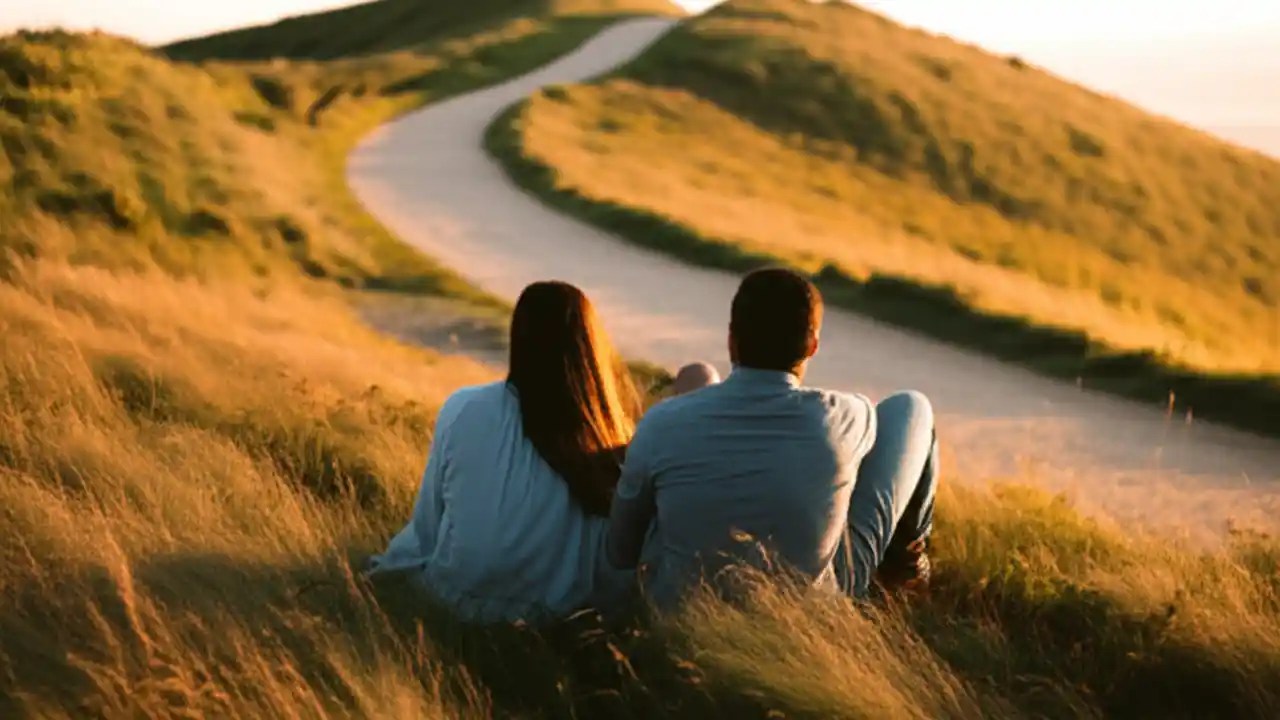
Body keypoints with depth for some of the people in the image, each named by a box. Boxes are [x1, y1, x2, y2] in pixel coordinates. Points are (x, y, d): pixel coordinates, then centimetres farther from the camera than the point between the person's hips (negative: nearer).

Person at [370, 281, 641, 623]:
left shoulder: (463, 409, -15)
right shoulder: (613, 440, -15)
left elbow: (428, 523, -3)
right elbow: (620, 570, -5)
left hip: (461, 602, 0)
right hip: (558, 615, 0)